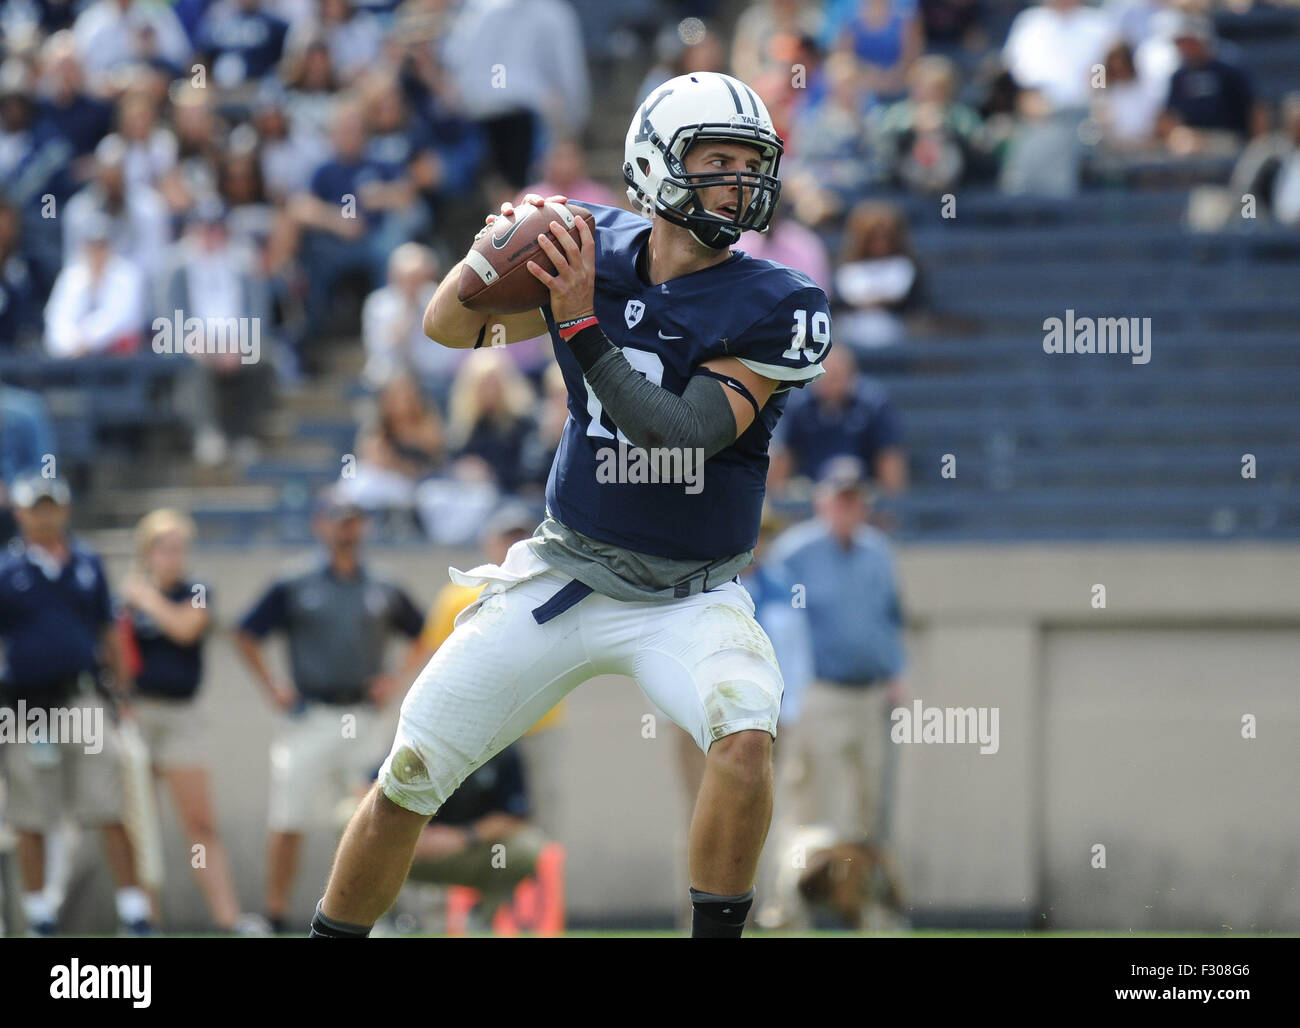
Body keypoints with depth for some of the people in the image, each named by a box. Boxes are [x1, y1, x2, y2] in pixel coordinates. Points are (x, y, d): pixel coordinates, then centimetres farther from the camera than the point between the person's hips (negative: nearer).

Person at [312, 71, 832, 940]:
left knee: (745, 738, -32)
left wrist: (581, 326, -27)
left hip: (690, 598, -3)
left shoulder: (775, 306, -14)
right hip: (562, 576, 3)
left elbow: (683, 441, -23)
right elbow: (448, 327, 2)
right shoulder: (594, 250, -5)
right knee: (407, 780, 3)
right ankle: (331, 938, 23)